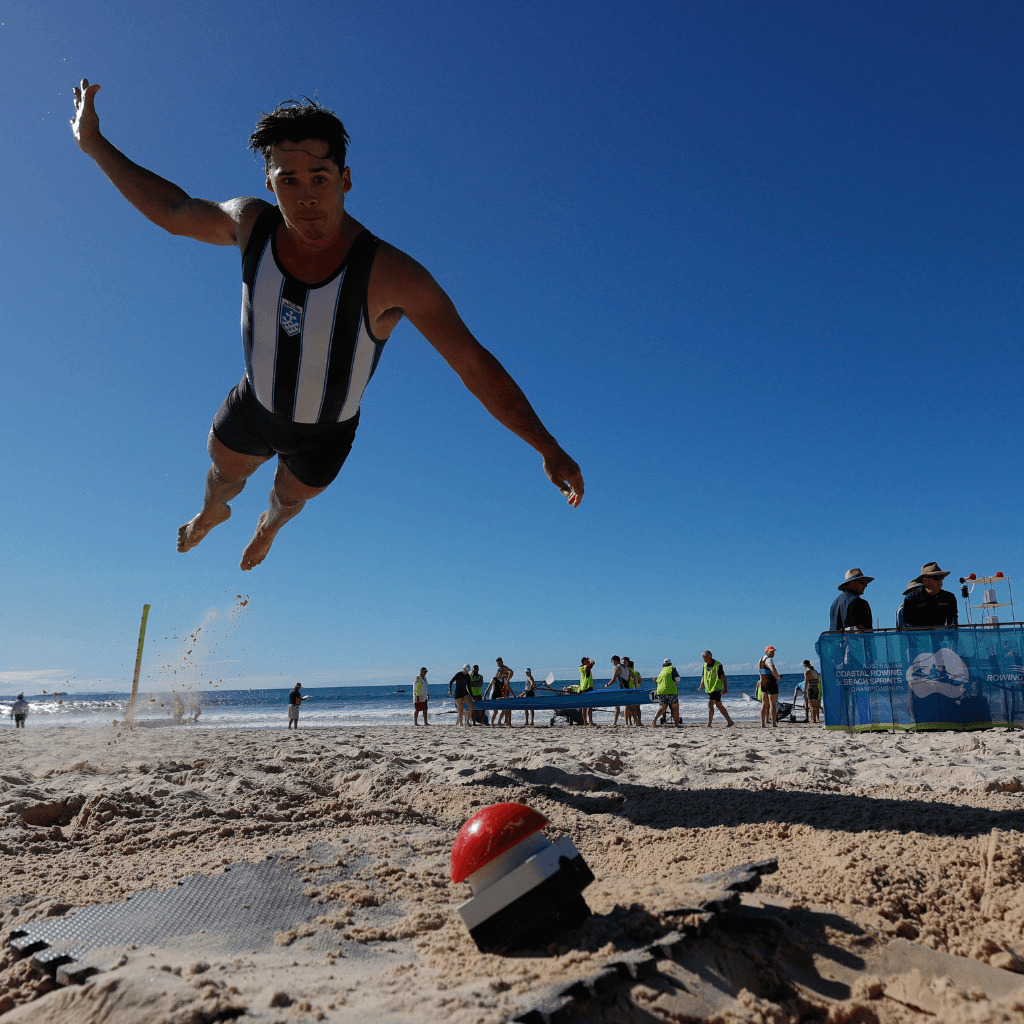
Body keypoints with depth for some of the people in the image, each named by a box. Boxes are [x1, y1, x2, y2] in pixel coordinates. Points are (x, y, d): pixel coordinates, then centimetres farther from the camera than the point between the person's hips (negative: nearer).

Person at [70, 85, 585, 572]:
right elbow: (172, 211, 0)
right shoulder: (252, 223, -23)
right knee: (222, 474, 32)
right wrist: (94, 143, -2)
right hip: (253, 406, 2)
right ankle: (211, 513, 73)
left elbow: (473, 362, -36)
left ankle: (269, 525, 72)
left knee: (290, 496, 30)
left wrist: (547, 447, -37)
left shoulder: (390, 274, -38)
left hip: (324, 433, -2)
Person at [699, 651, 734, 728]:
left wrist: (725, 688, -13)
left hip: (716, 688, -7)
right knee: (719, 706, 9)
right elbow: (703, 676, 17)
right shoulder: (705, 665, 11)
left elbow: (723, 677, -9)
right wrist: (701, 686, 2)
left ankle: (709, 724, -12)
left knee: (710, 705, -15)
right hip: (709, 689, 7)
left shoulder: (717, 665, -10)